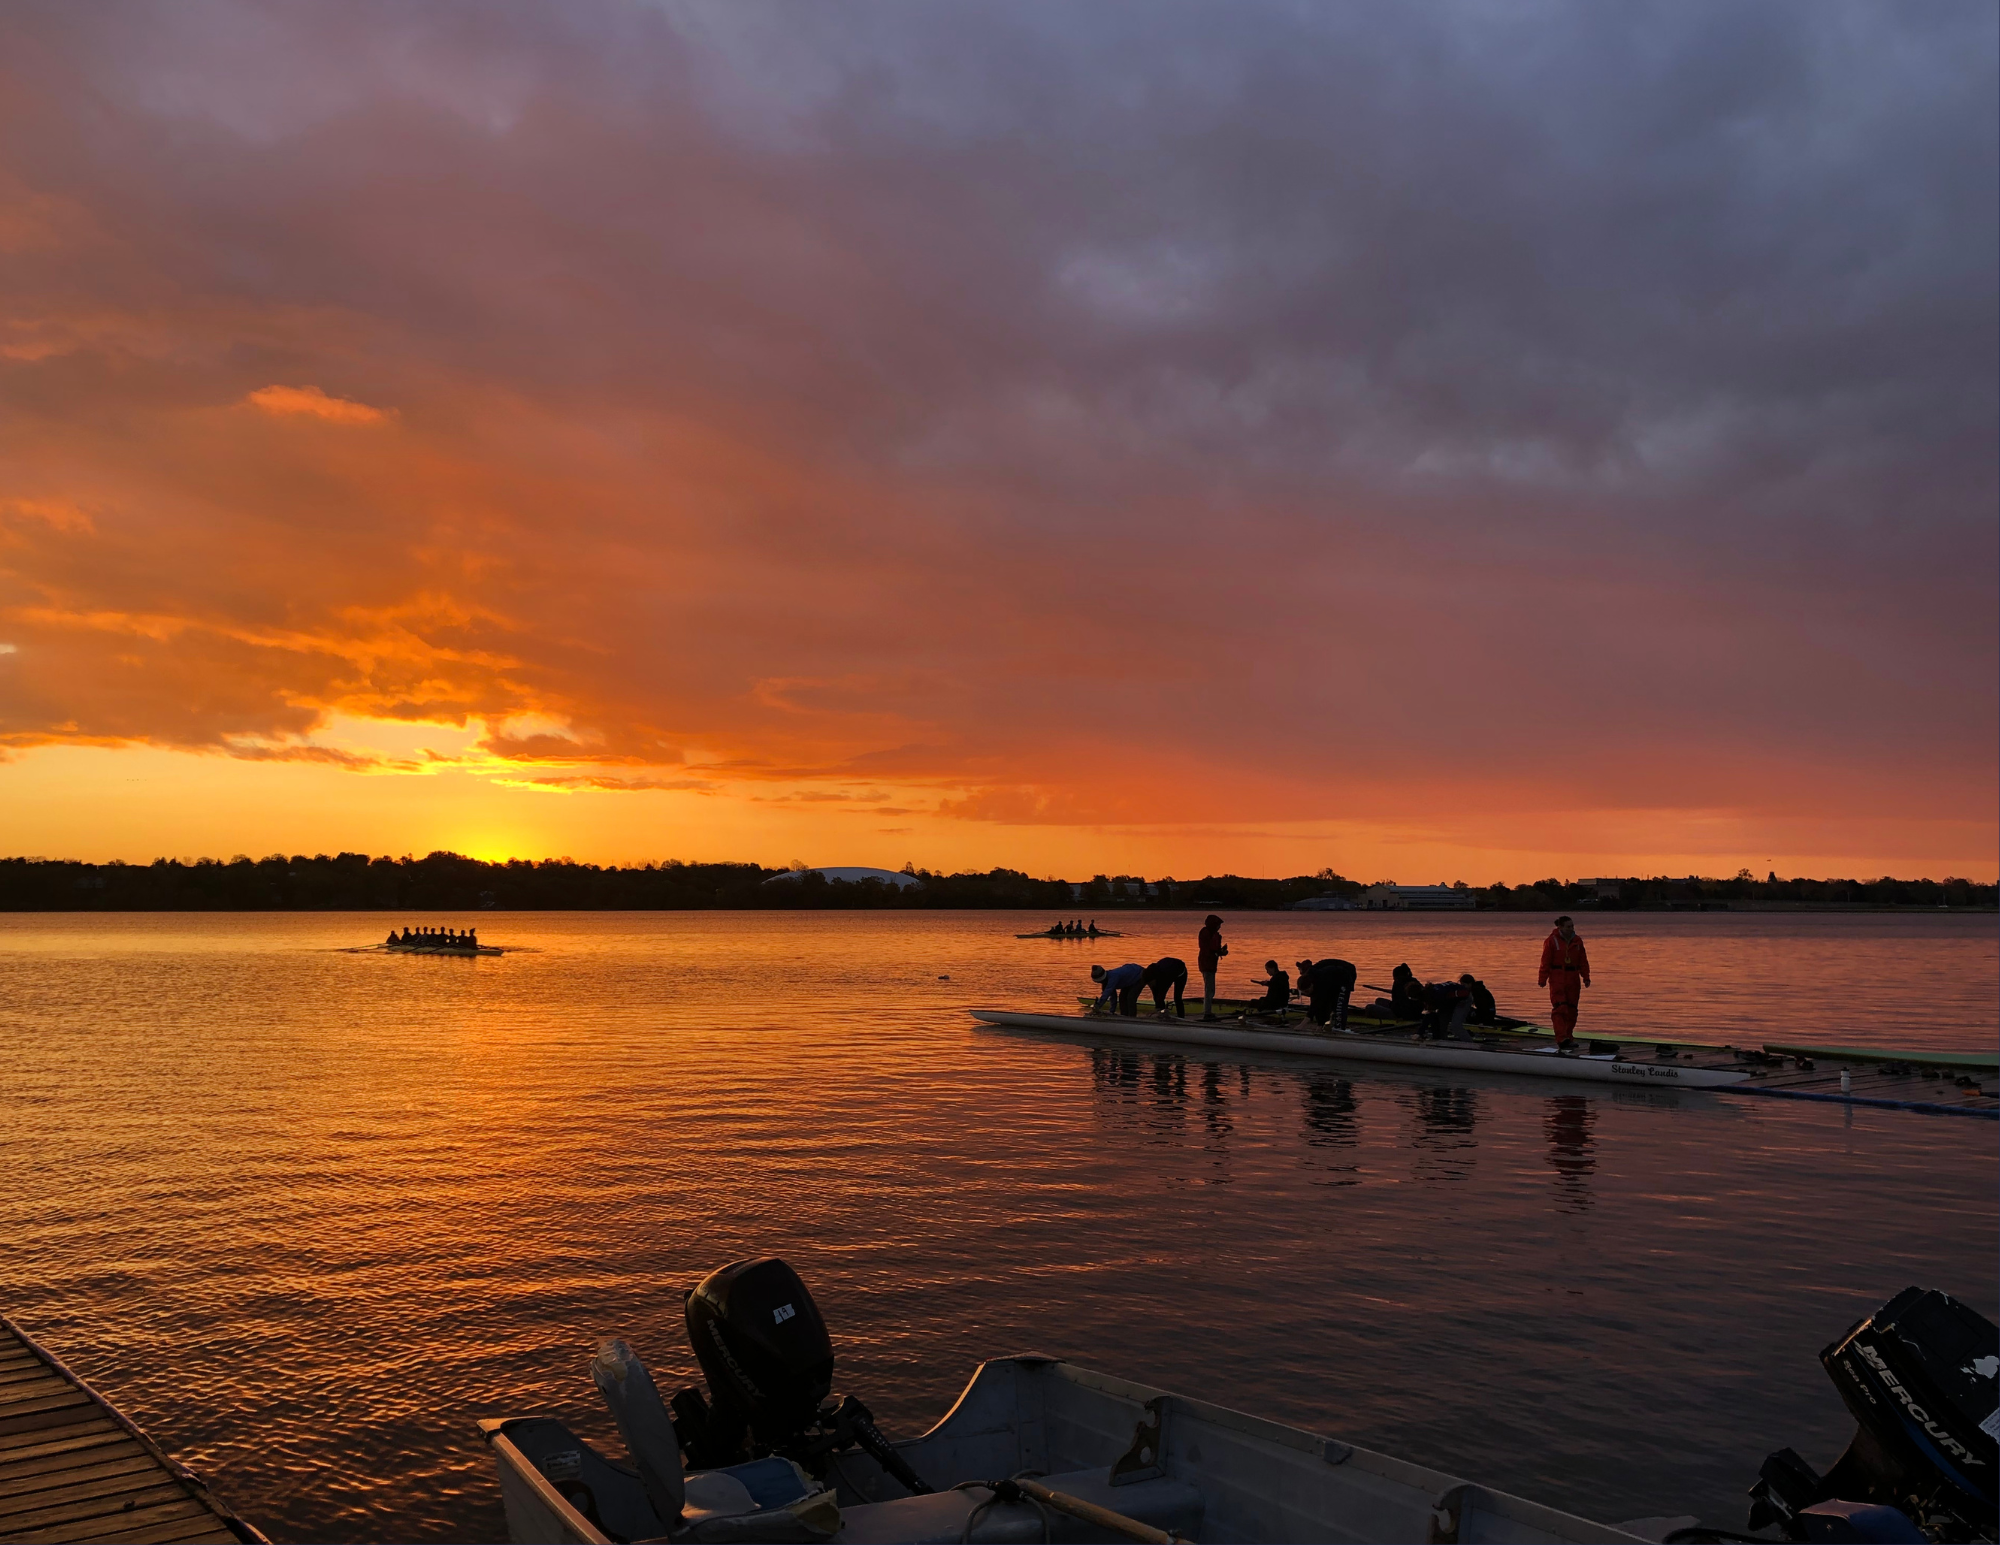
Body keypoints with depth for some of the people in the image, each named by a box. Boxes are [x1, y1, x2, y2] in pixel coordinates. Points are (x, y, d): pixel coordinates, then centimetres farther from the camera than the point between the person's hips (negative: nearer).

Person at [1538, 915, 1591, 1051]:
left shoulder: (1577, 941, 10)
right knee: (1560, 1008, -14)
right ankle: (1562, 1039, -21)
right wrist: (1542, 979, -8)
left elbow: (1583, 961, 13)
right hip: (1557, 978, -5)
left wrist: (1586, 977, 5)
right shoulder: (1552, 941, -5)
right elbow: (1546, 961, -6)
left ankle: (1568, 1037, 17)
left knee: (1571, 1009, 7)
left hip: (1573, 979, 5)